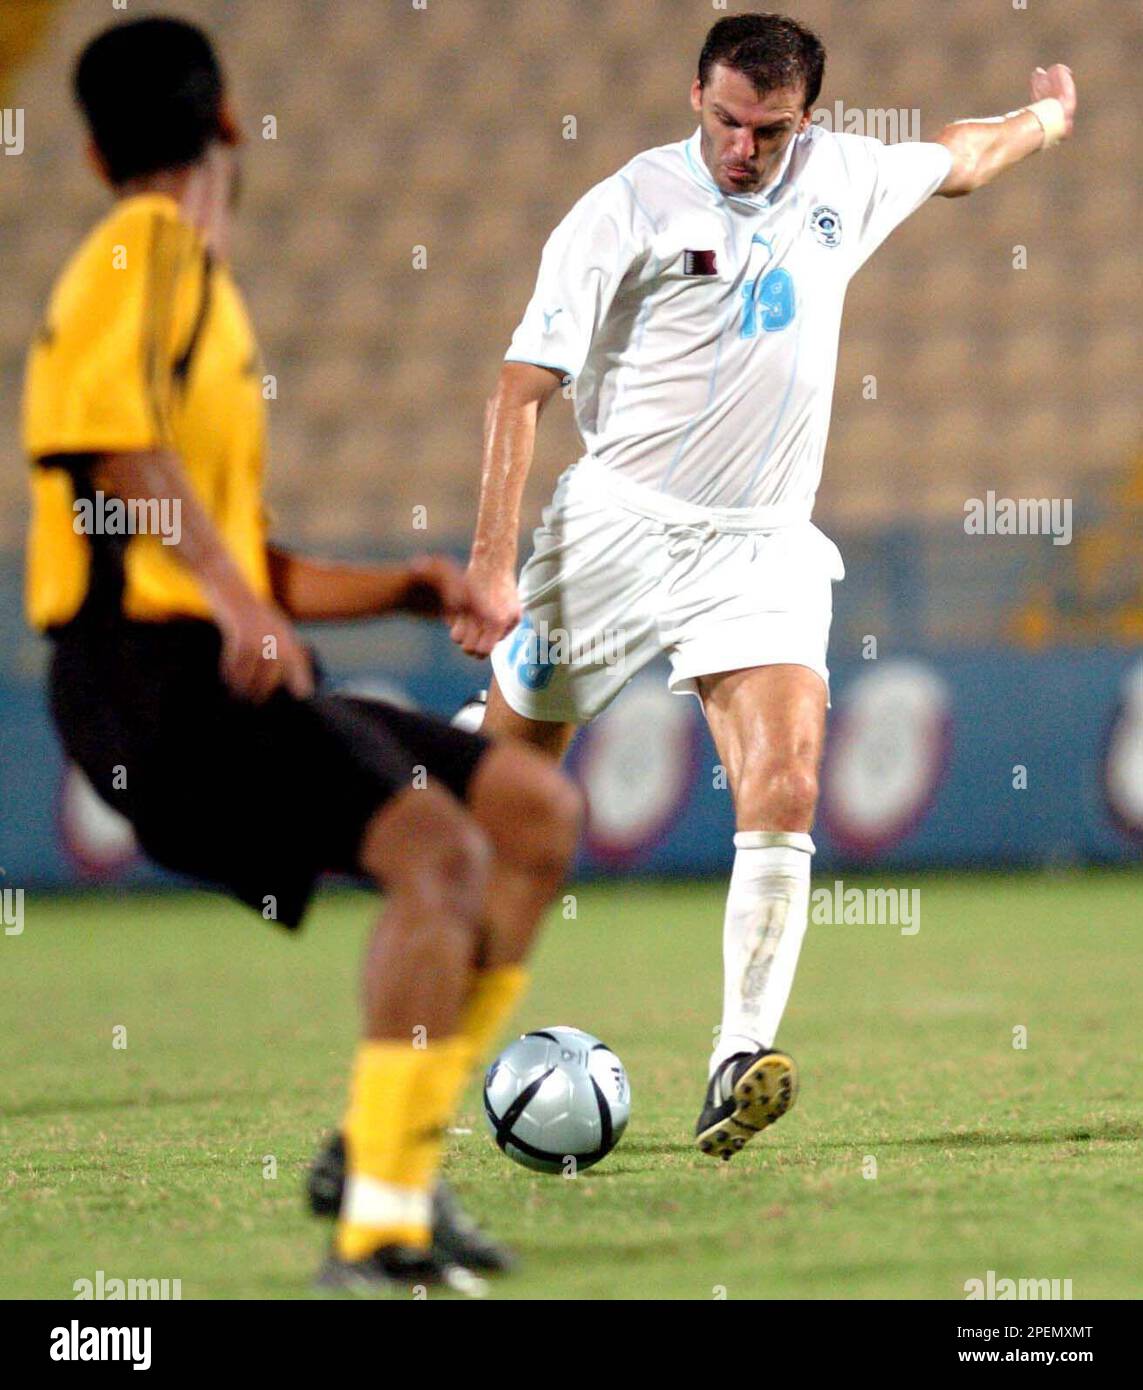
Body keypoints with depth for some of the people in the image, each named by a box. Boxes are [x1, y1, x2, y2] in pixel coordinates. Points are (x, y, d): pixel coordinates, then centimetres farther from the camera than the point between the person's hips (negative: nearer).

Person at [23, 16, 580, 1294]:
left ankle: (391, 1144, 3)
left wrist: (409, 590, 16)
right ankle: (377, 1222, -28)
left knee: (536, 808, 6)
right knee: (438, 845, -25)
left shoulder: (200, 286, 27)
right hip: (148, 670, -9)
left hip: (220, 665, 9)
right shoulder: (148, 248, -1)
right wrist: (232, 597, -30)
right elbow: (106, 421, -22)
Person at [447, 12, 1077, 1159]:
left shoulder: (841, 179, 6)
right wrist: (491, 562, -16)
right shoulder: (628, 207, -9)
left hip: (764, 548, 2)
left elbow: (953, 160, 31)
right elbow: (523, 387, -10)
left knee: (785, 791, -17)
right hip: (620, 527, -2)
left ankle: (740, 1065, -20)